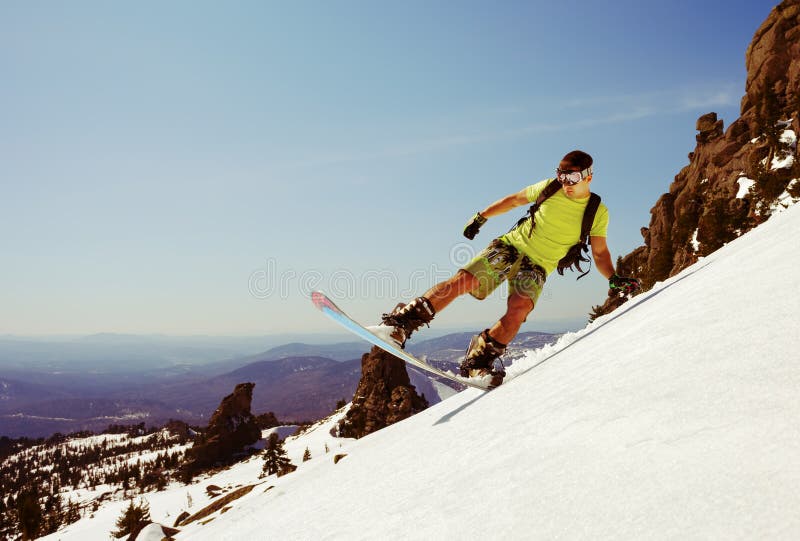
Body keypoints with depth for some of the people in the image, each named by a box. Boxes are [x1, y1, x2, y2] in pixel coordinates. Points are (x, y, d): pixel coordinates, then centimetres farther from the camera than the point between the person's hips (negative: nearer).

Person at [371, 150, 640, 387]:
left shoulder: (598, 212, 1)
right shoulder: (551, 188, 2)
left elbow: (599, 252, 6)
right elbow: (514, 199, 14)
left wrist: (614, 279, -9)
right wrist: (481, 217, 10)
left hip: (537, 266, 0)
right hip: (511, 245, 0)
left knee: (519, 308, -31)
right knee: (463, 280, -21)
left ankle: (477, 362, -17)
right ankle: (399, 325, -22)